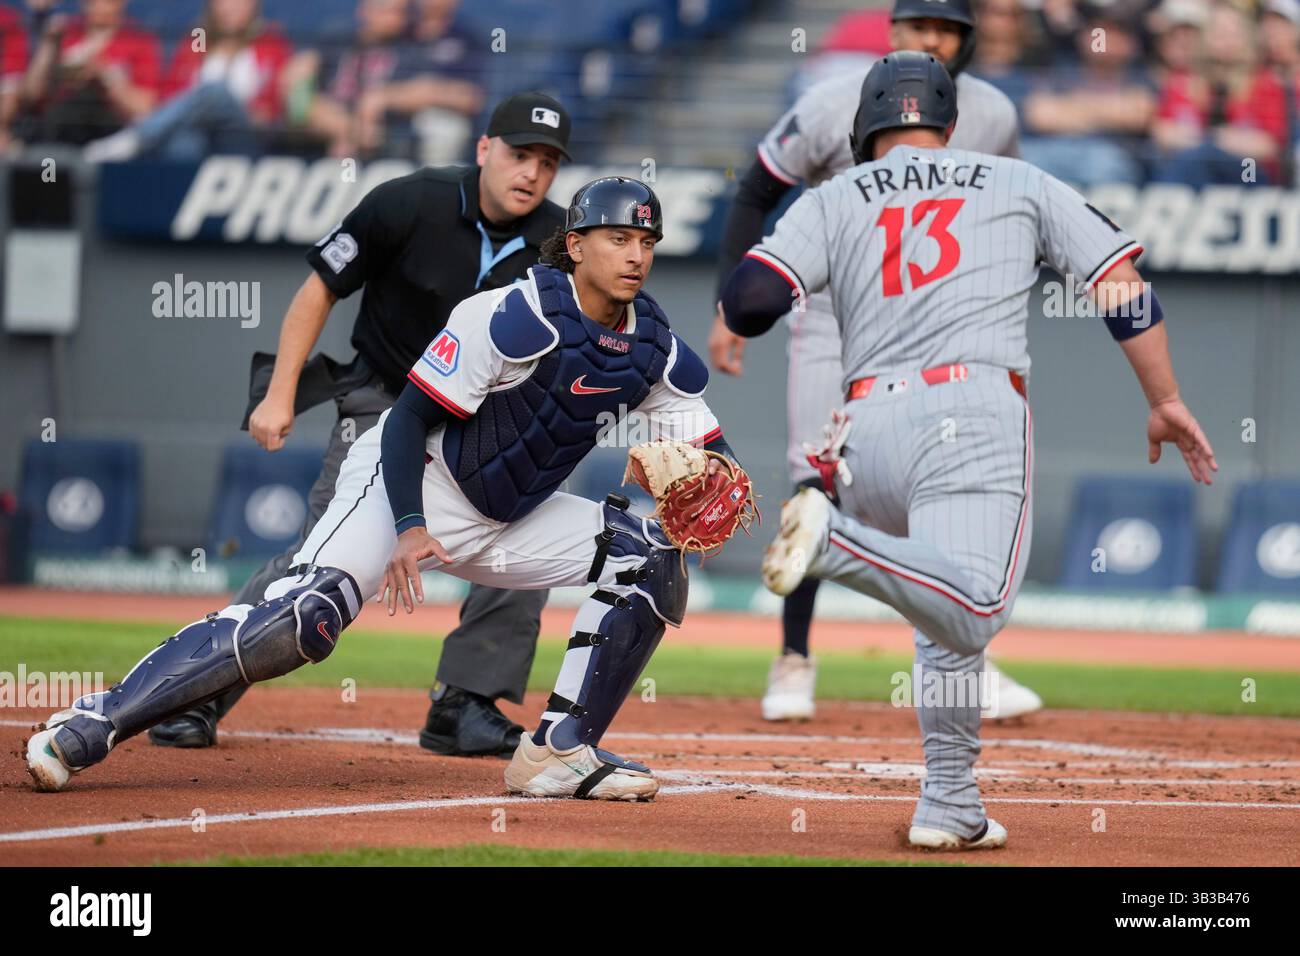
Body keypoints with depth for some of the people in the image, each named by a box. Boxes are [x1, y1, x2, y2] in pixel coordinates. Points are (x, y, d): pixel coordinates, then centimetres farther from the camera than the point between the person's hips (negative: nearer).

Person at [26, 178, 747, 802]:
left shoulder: (653, 348, 0)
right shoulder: (513, 317, -19)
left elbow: (710, 452, 5)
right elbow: (409, 419, -18)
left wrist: (708, 482, -20)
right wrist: (411, 528, -30)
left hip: (505, 520, 7)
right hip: (411, 486, -7)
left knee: (649, 557, -6)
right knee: (305, 615, -29)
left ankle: (561, 753, -4)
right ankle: (94, 724, -27)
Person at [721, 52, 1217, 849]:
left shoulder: (833, 200, 18)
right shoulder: (1020, 183, 20)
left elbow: (747, 304, 5)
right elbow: (1123, 278, 15)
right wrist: (1165, 400, 19)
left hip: (868, 428, 3)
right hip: (976, 411, -3)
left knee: (948, 617, 21)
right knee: (970, 613, -21)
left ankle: (951, 809, 13)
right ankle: (834, 537, -41)